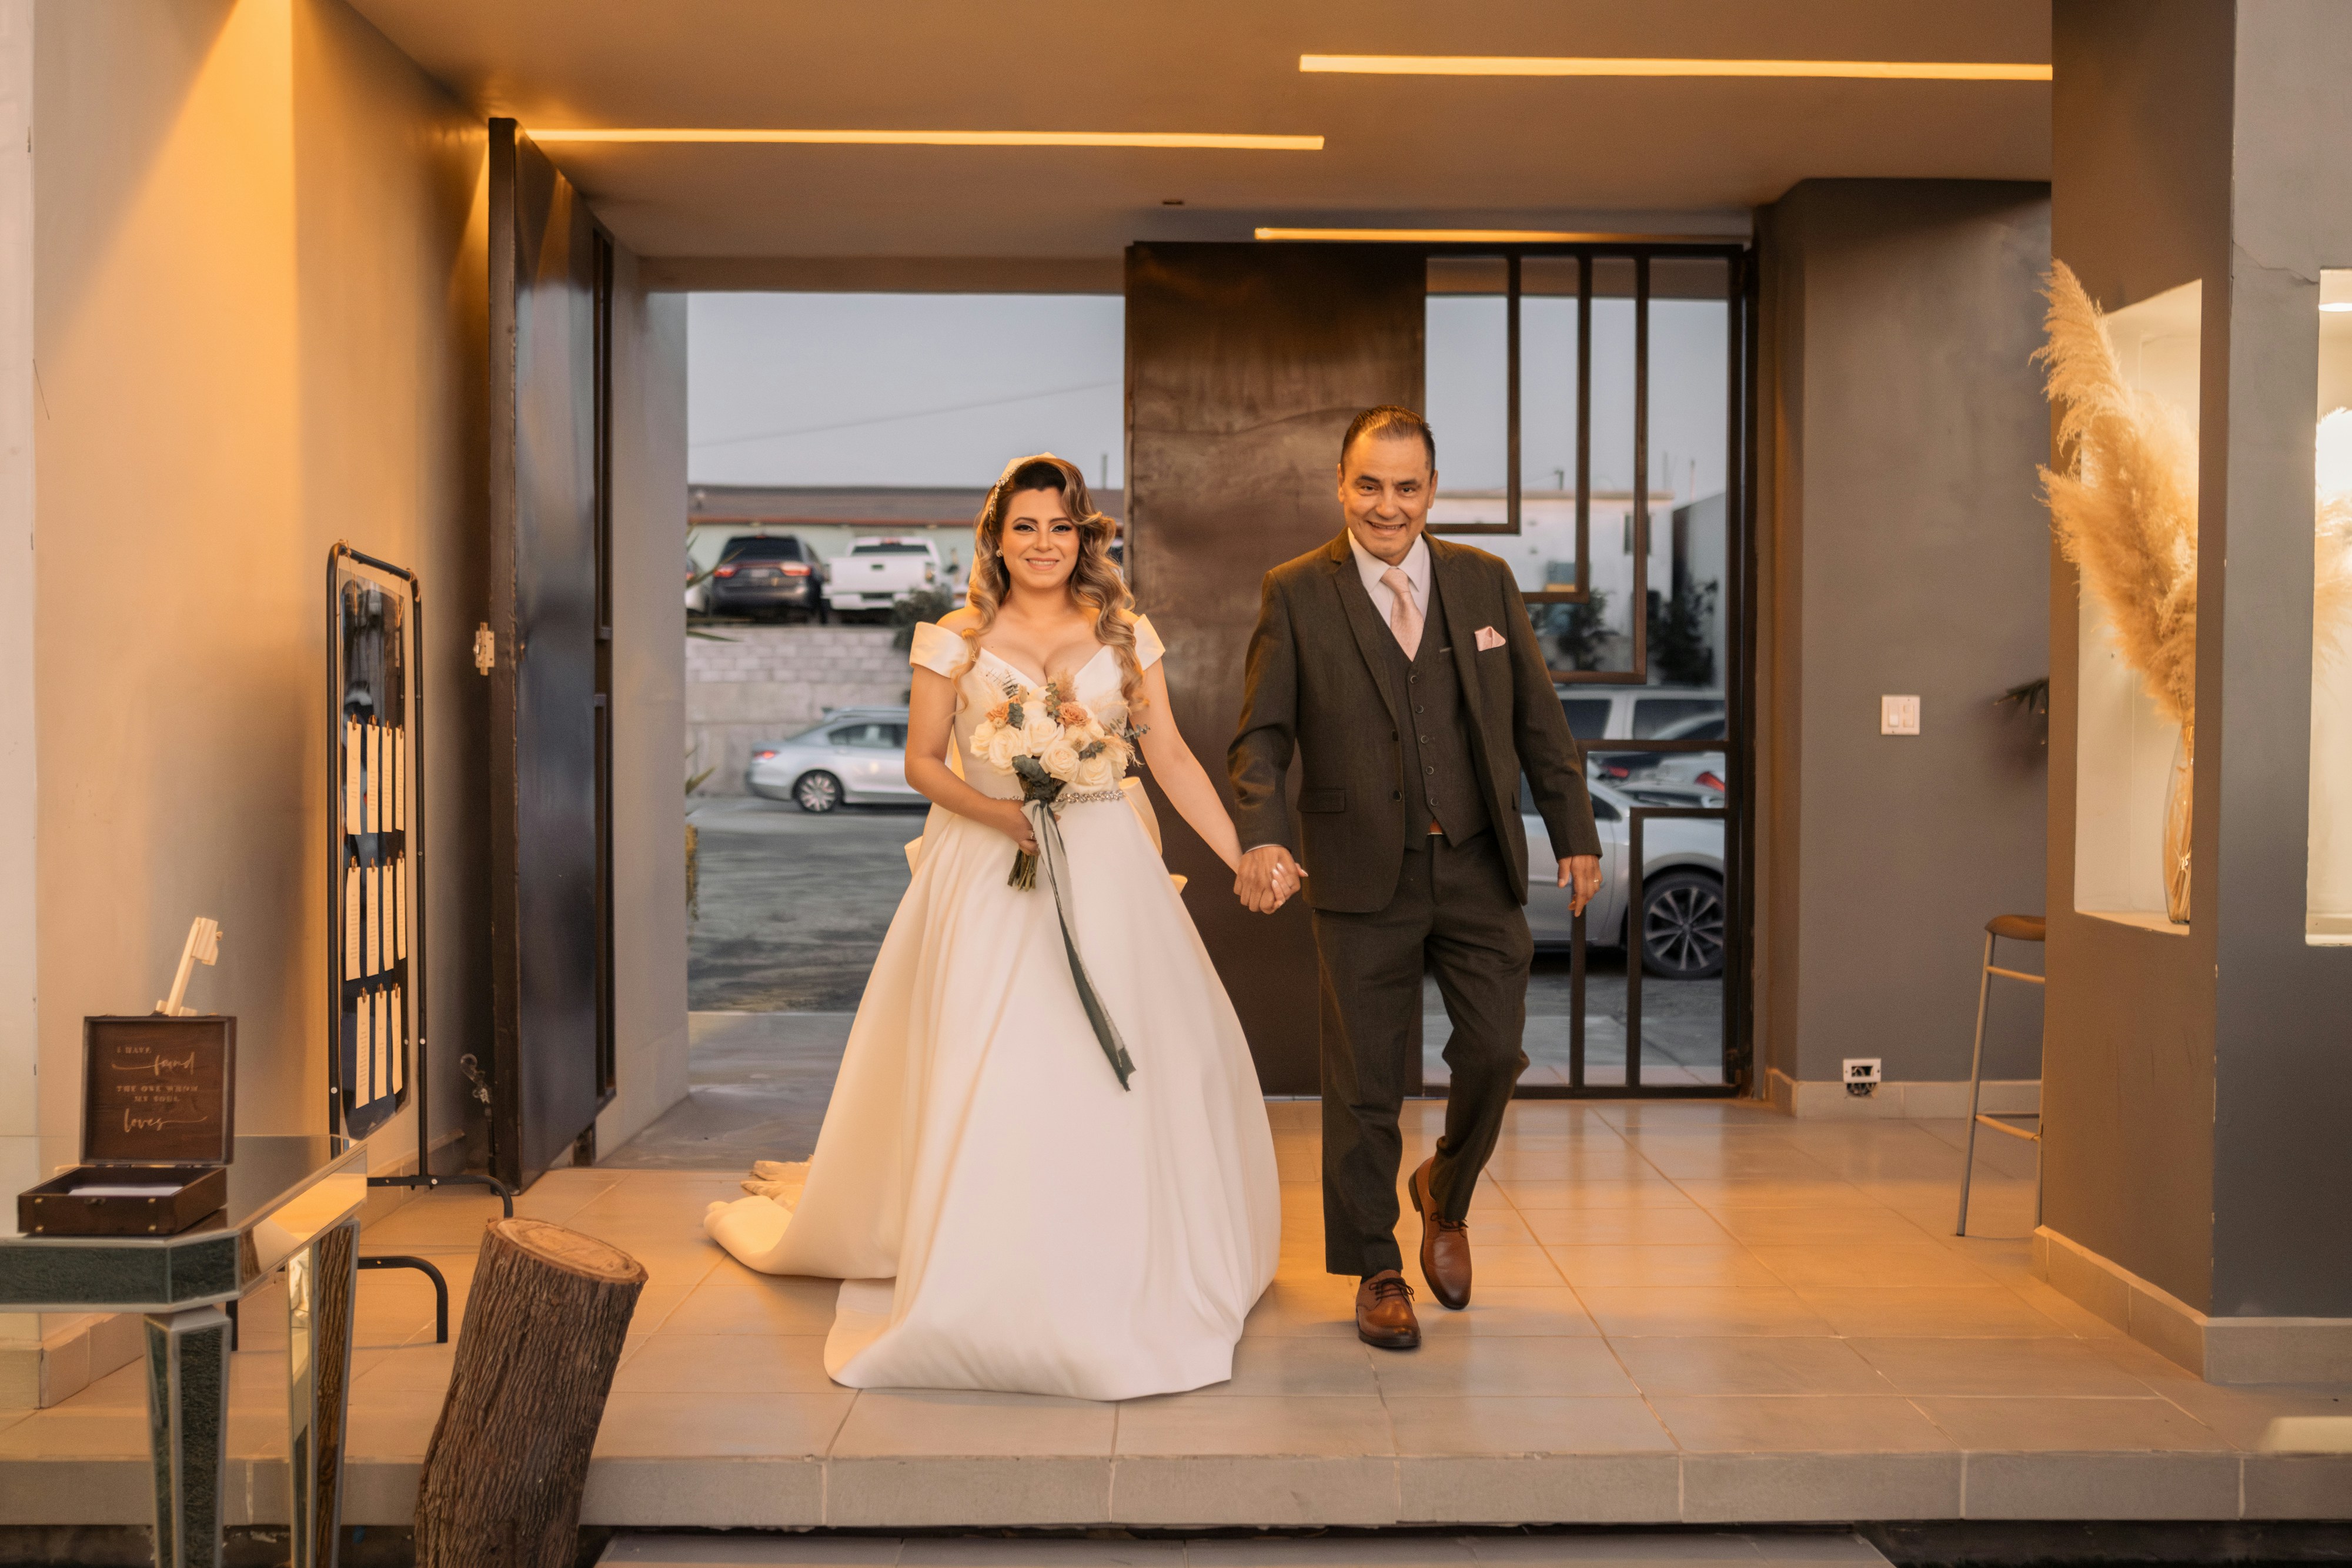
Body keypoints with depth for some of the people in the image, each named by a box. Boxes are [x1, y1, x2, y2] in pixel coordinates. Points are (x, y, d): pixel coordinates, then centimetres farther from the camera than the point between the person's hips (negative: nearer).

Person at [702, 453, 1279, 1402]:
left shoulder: (1126, 637, 6)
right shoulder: (956, 642, 1)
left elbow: (1173, 761, 5)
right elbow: (922, 762, 2)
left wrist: (1244, 860, -1)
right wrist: (997, 810, -16)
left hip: (1103, 876, 2)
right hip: (989, 876, -2)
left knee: (1133, 1063, 2)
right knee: (982, 1073, -4)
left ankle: (1133, 1272, 21)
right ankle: (982, 1282, 13)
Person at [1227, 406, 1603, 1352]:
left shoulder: (1485, 581, 6)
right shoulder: (1297, 594, -3)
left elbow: (1537, 719, 9)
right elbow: (1261, 737, -8)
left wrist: (1575, 833, 5)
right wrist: (1261, 839, -25)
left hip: (1479, 866, 3)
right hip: (1364, 875, -2)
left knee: (1494, 1052, 2)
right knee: (1366, 1084, 5)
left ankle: (1447, 1196, 34)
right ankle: (1377, 1273, 23)